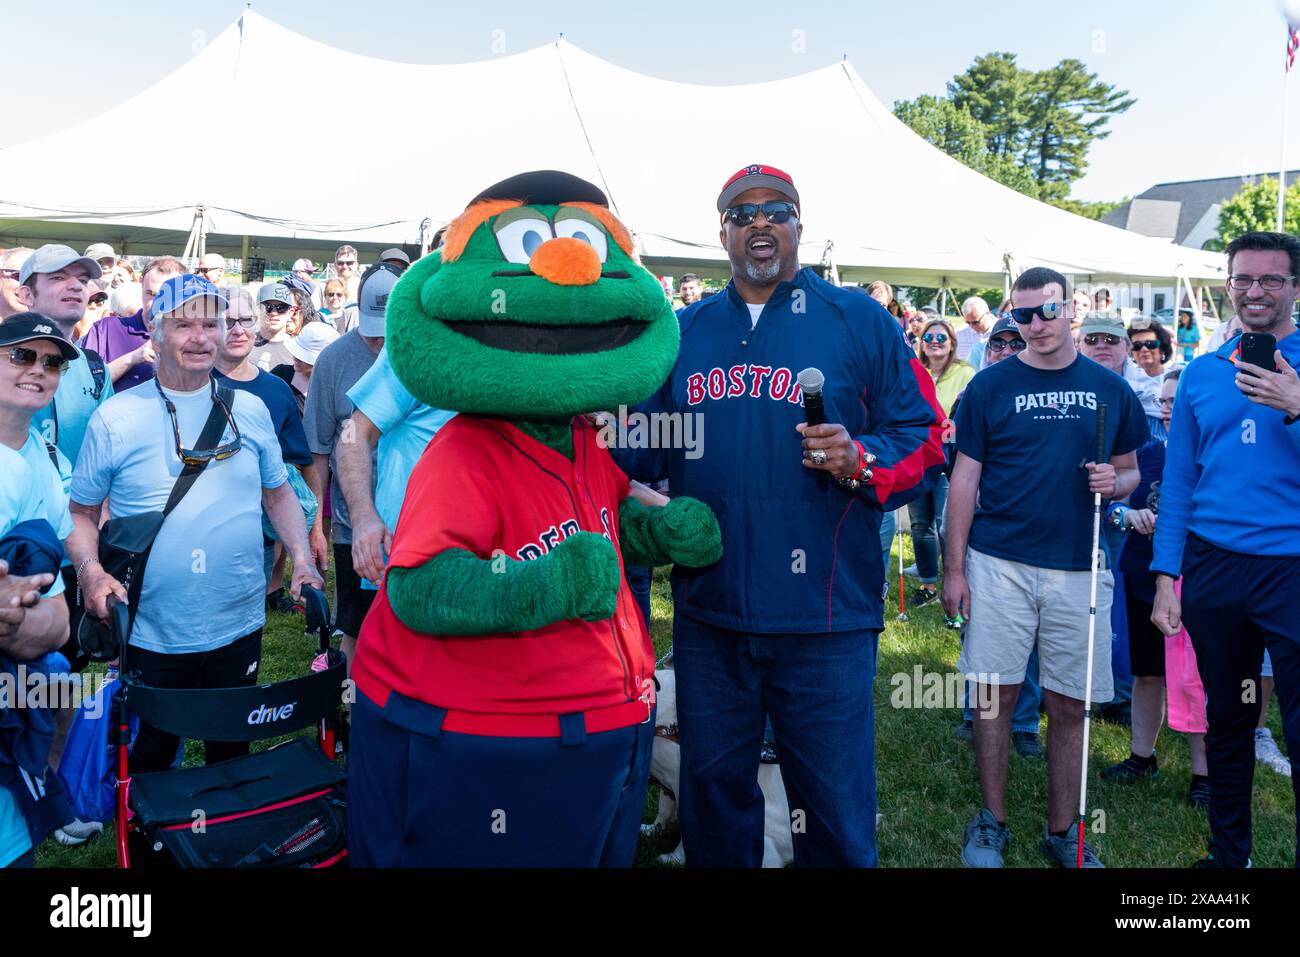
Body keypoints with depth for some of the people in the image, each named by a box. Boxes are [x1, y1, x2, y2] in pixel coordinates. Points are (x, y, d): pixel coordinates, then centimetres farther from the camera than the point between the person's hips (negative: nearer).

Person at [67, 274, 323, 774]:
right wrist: (90, 571, -16)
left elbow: (278, 492, 11)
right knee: (150, 758, 14)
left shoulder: (250, 410, 3)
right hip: (151, 635, -2)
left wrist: (302, 558, -3)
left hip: (239, 626, 2)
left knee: (232, 751, 19)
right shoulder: (114, 418, -5)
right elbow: (82, 512, 1)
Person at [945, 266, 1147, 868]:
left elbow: (1131, 472, 15)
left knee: (1069, 704, 8)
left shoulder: (1110, 389, 7)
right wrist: (955, 568, -4)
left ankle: (1061, 831, 24)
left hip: (1079, 568, 2)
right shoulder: (991, 386, 1)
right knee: (996, 696, 4)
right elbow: (965, 479, 1)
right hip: (999, 563, -1)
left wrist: (1115, 482, -10)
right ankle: (992, 824, 20)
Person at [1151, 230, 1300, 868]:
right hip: (1213, 568, 3)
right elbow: (1178, 481, 9)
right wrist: (1165, 578, 4)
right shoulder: (1201, 374, 9)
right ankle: (1228, 853, 30)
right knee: (1226, 720, 15)